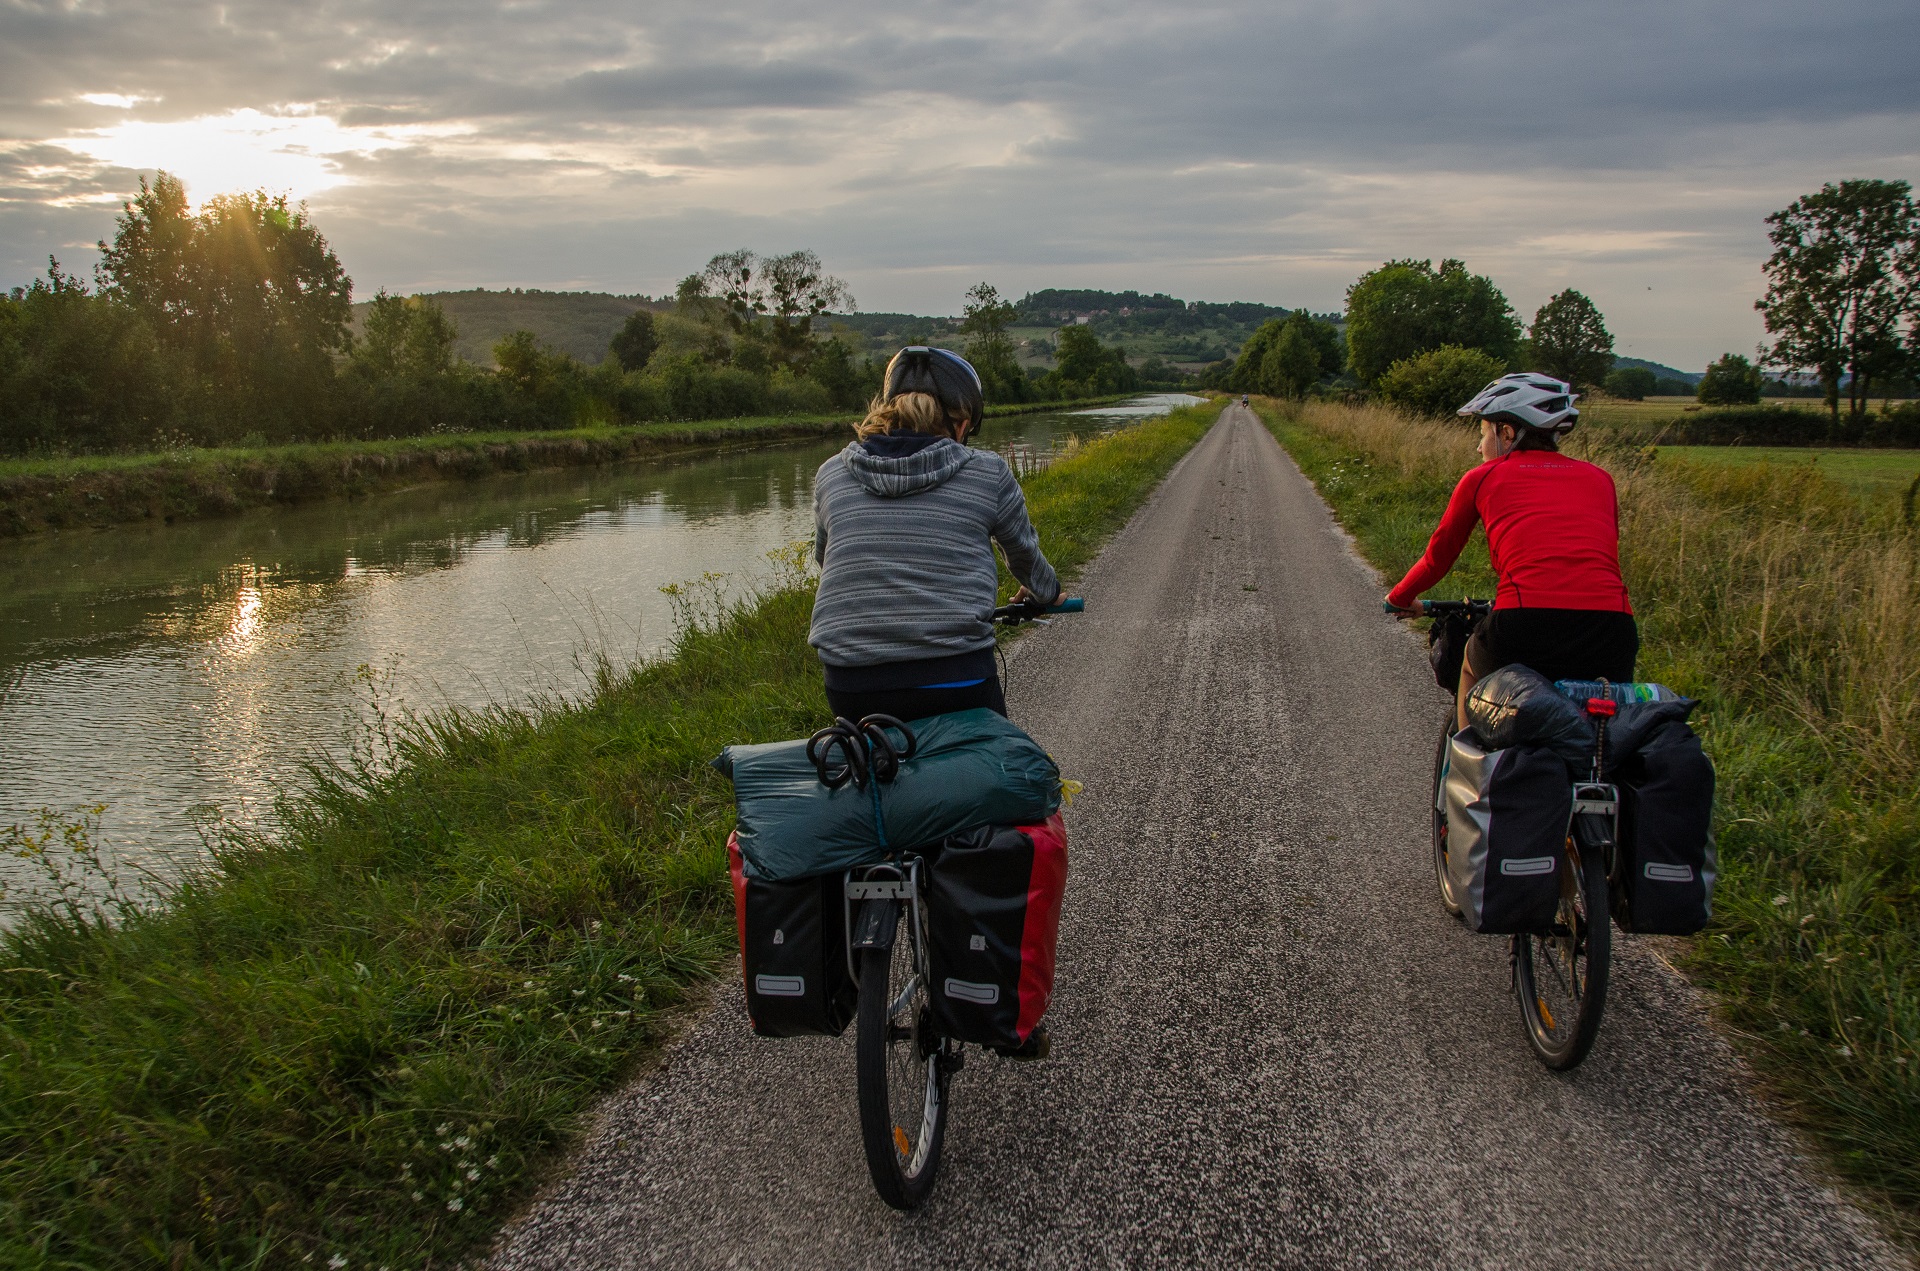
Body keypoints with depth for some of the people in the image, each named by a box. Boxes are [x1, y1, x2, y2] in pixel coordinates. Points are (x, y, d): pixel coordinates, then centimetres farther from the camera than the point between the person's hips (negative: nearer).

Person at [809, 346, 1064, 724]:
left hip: (849, 692, 2)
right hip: (956, 682, -2)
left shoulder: (831, 474, 9)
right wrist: (1046, 593, 42)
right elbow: (1025, 555, 19)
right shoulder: (988, 472, 3)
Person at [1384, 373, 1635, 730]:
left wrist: (1400, 598, 45)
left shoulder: (1483, 477, 15)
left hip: (1526, 630, -2)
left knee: (1472, 671, 33)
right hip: (1612, 635, 2)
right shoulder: (1599, 478, 22)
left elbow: (1438, 556, 26)